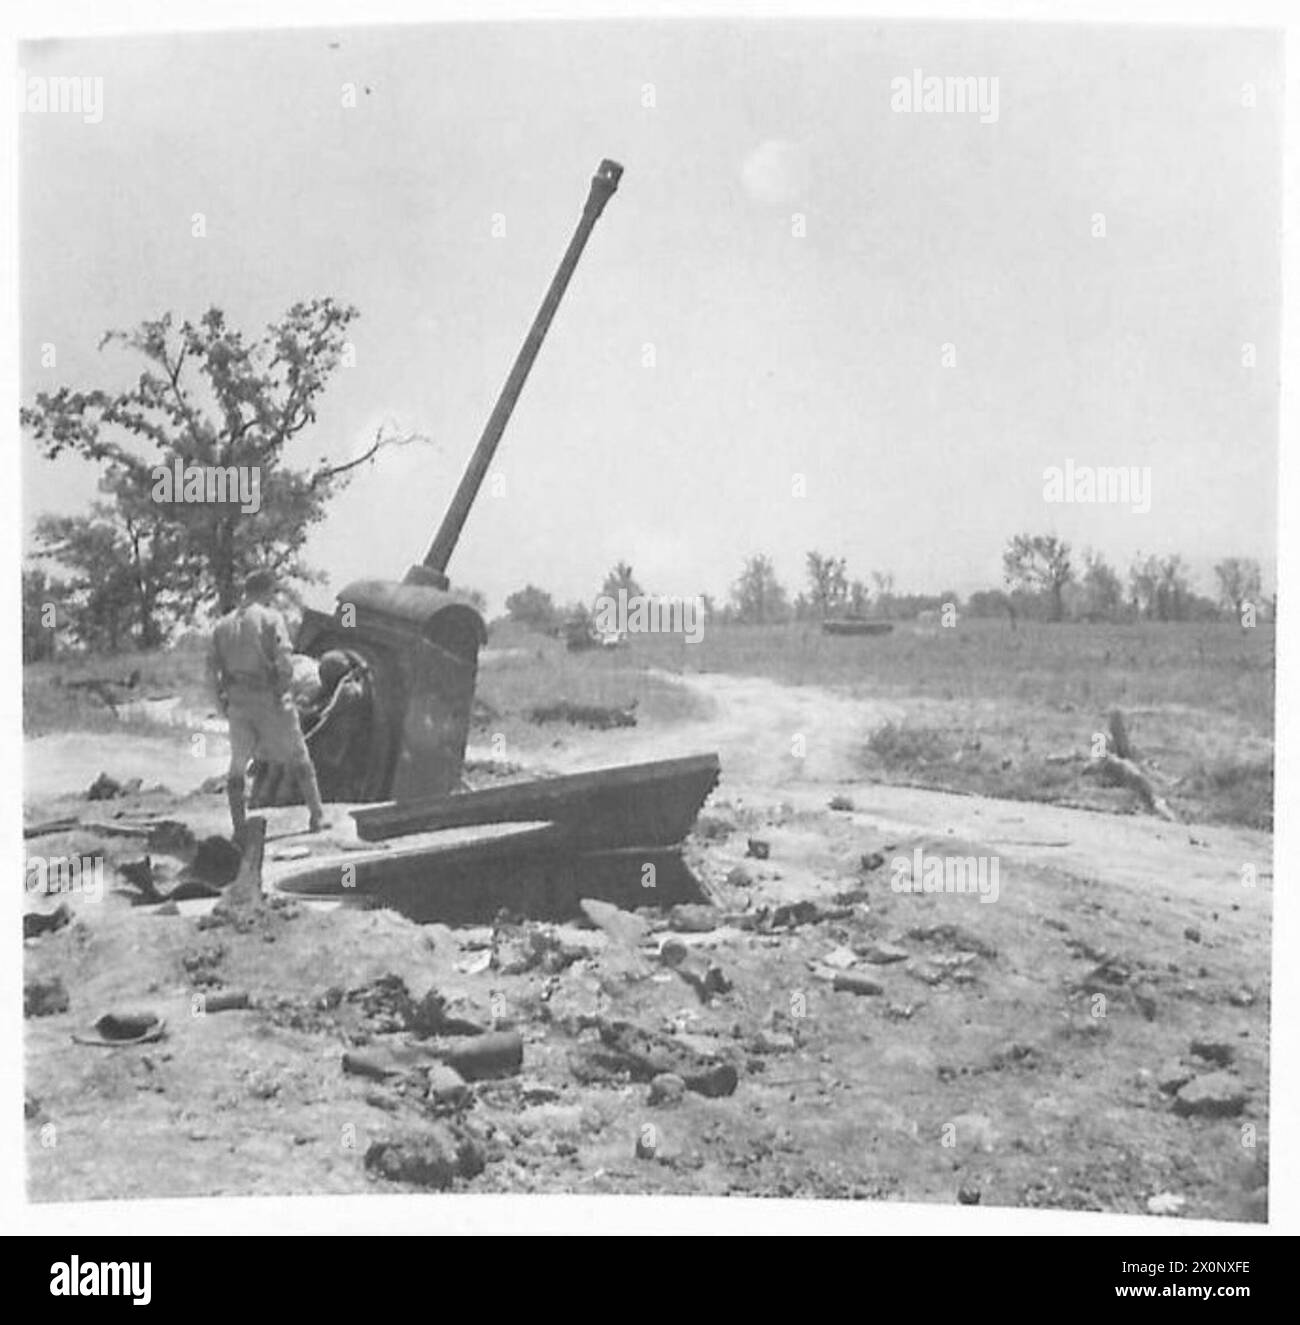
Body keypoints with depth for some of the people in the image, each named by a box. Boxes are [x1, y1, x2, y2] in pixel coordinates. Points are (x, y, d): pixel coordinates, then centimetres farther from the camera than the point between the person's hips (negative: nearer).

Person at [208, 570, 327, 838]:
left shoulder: (223, 624, 9)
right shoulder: (270, 618, -5)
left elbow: (212, 668, 6)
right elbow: (284, 658, -17)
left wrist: (222, 699, 13)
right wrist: (284, 691, -9)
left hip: (238, 702, 3)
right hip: (269, 697, -3)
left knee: (237, 767, 11)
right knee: (298, 759, 11)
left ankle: (238, 828, 6)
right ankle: (317, 816, 12)